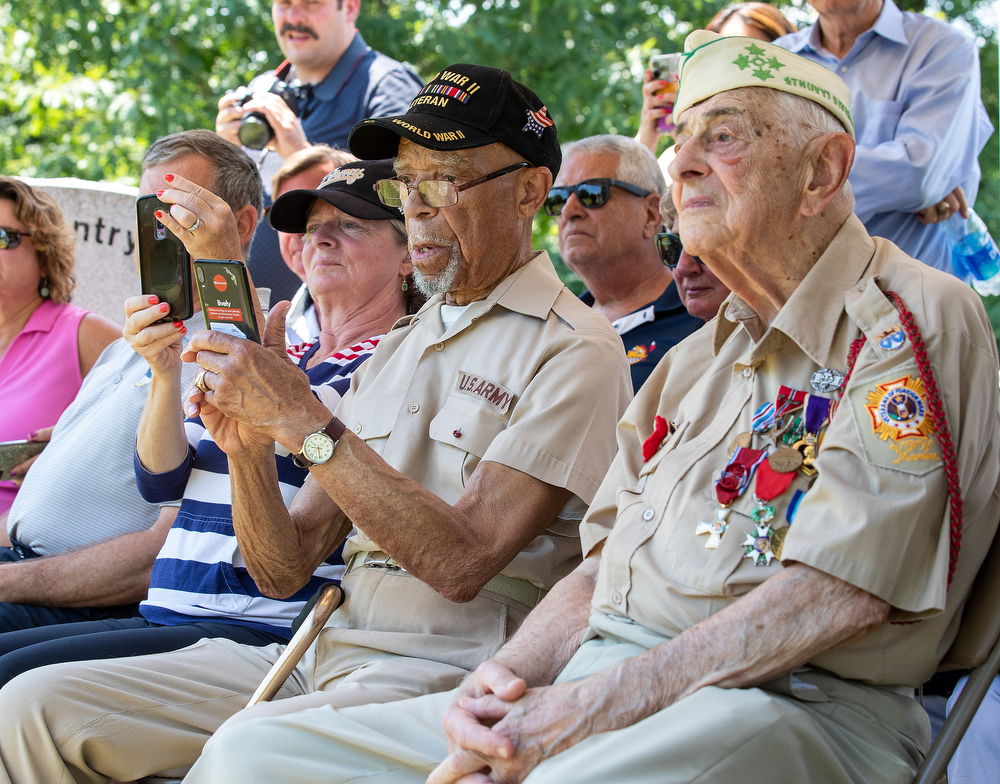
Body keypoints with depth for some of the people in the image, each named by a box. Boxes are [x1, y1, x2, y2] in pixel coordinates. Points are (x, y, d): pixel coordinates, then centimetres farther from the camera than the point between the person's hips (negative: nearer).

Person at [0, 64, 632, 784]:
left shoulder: (572, 350, -4)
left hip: (450, 671, -7)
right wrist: (249, 449, -5)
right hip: (321, 655, 7)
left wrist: (301, 419, -17)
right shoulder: (393, 351, 19)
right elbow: (286, 570, 14)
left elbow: (463, 560, -17)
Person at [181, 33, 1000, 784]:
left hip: (790, 706, -8)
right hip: (593, 689, 8)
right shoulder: (695, 359, 25)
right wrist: (499, 681, -1)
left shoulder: (911, 319, -2)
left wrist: (581, 711, -16)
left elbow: (839, 594, -14)